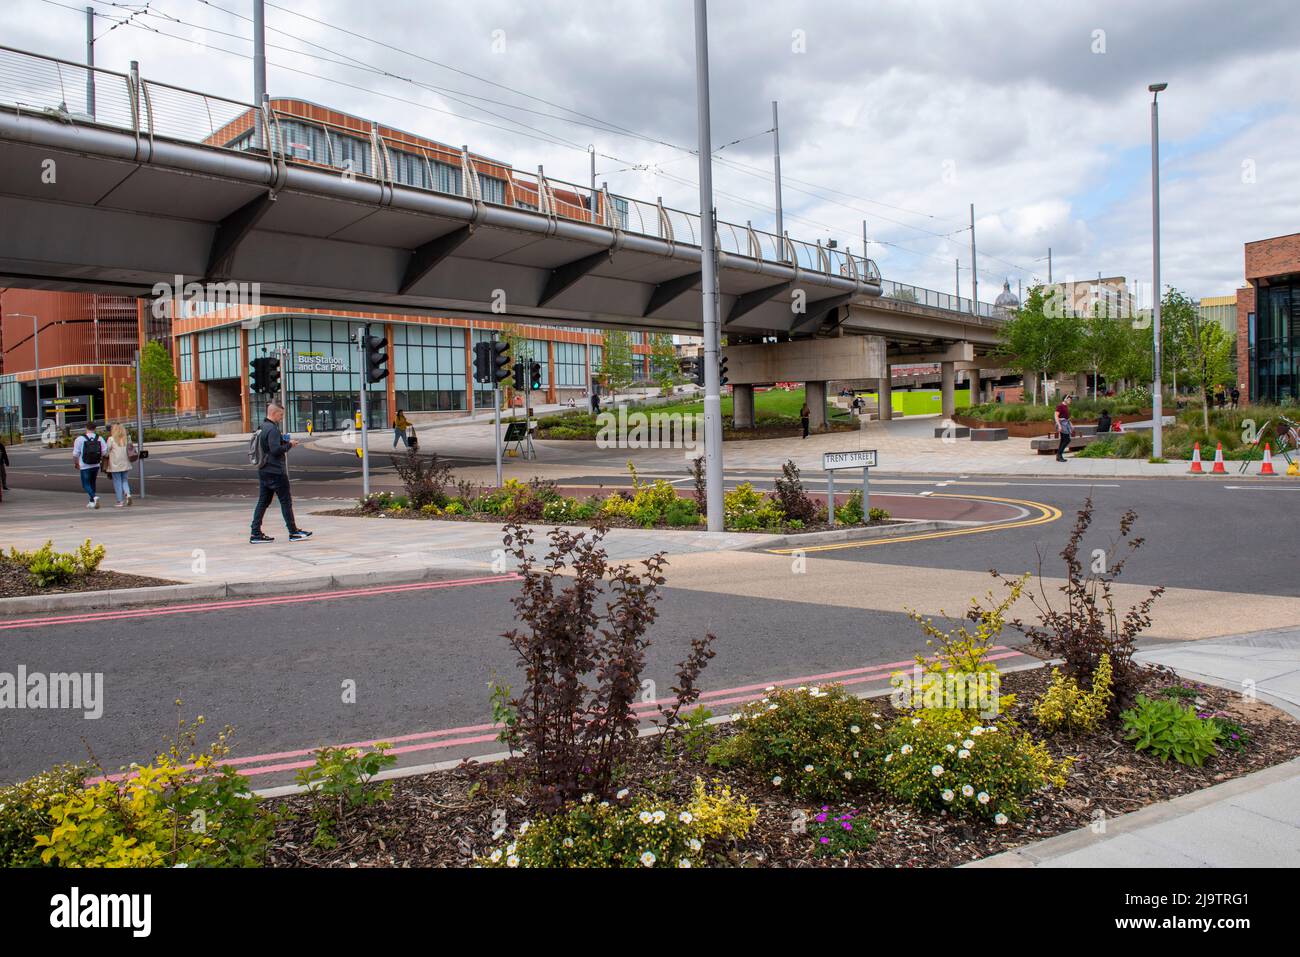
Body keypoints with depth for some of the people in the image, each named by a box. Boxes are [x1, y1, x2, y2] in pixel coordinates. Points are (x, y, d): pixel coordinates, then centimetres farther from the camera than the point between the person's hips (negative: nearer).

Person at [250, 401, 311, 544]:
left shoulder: (263, 427, 15)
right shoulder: (273, 429, -16)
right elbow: (276, 450, -24)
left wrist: (282, 439, 10)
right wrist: (289, 444, -10)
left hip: (263, 471, 9)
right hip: (275, 472, -9)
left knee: (263, 501, 9)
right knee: (286, 501, -1)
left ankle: (255, 533, 7)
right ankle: (293, 532, 5)